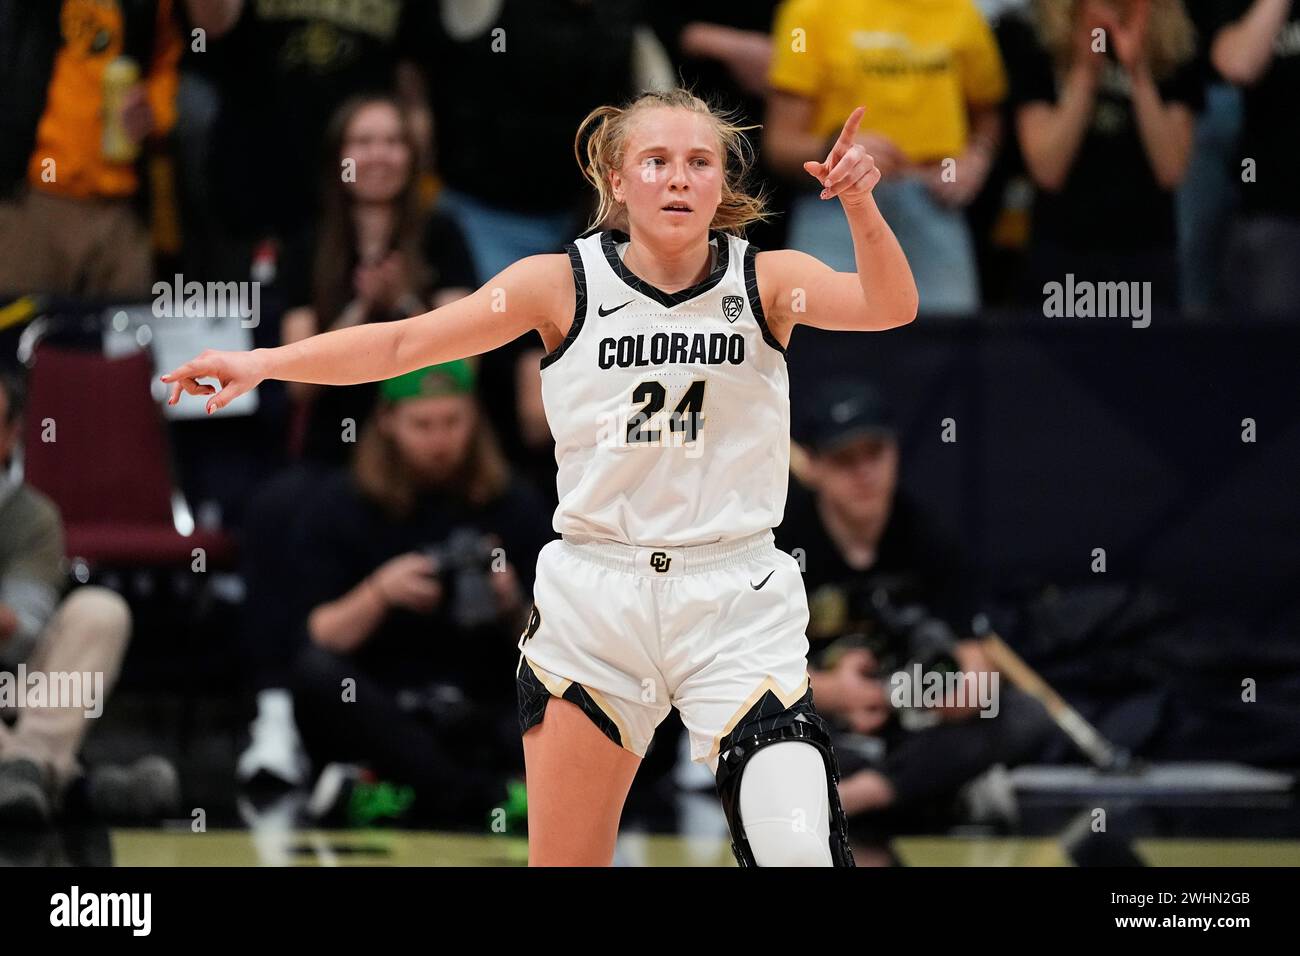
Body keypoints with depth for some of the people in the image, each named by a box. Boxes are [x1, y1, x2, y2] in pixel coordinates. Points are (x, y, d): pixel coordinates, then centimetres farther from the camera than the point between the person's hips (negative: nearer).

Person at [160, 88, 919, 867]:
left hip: (737, 601, -1)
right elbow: (403, 342, -2)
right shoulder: (565, 284, -2)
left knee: (798, 850, -19)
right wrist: (266, 361, -11)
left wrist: (859, 203, -37)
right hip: (595, 599, 1)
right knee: (563, 860, 6)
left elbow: (889, 306, -19)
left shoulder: (767, 281, -3)